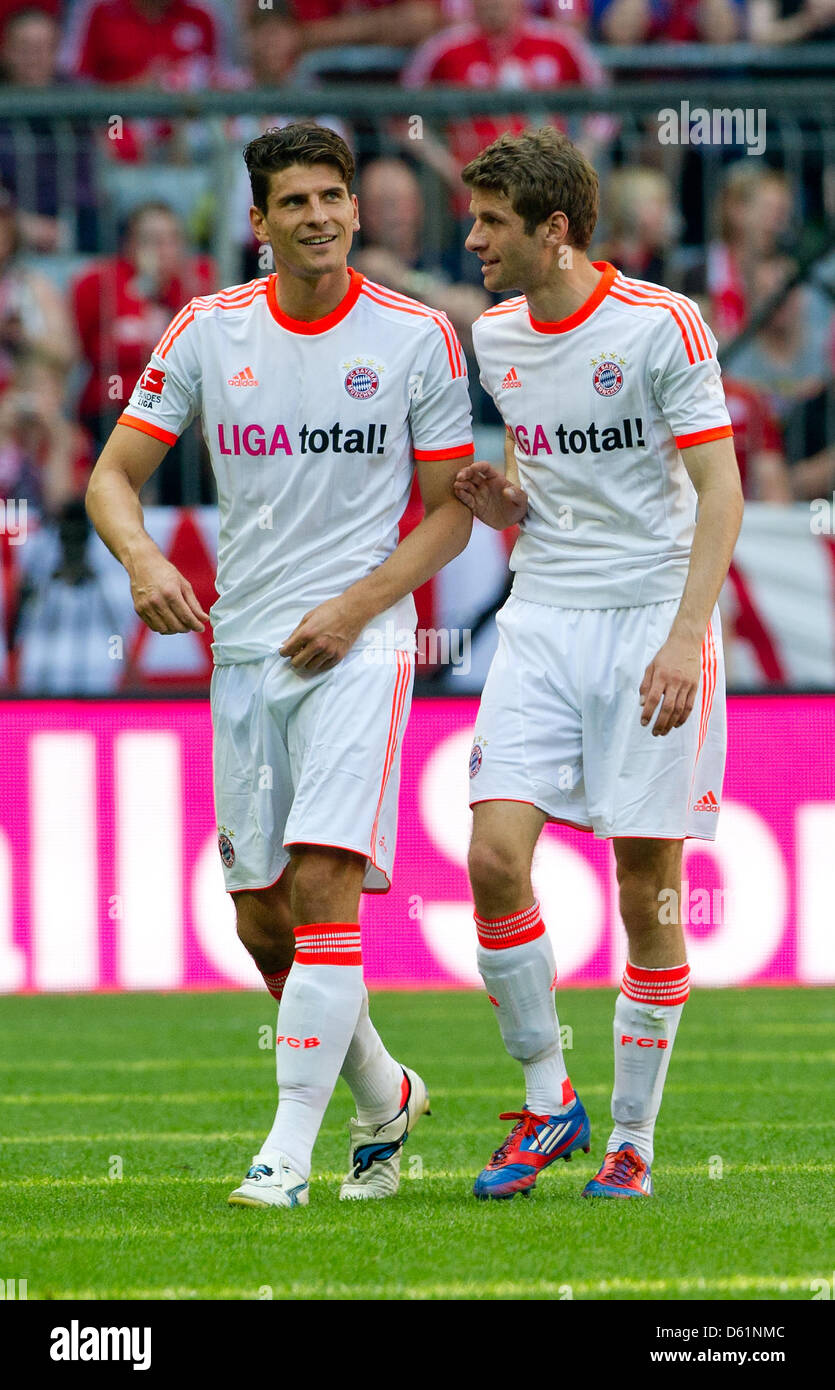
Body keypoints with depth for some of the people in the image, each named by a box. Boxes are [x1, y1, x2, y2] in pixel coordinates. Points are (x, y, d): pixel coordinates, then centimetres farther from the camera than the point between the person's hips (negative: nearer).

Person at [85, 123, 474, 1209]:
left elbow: (450, 512, 3)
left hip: (359, 641, -4)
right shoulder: (206, 332, 5)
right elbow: (114, 476, 6)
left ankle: (288, 1152, -16)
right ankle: (383, 1097, 29)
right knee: (262, 921, 6)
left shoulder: (417, 337, -1)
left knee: (321, 883, -18)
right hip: (244, 644, 4)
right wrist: (142, 558, -15)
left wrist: (355, 608, -11)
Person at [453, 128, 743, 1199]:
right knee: (494, 856, -10)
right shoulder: (494, 336, 9)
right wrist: (499, 499, -1)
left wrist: (684, 637, -20)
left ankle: (632, 1140, 8)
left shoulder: (661, 326, -10)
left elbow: (719, 488, -11)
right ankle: (546, 1102, 6)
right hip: (541, 619, 5)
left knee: (646, 886, -2)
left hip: (651, 620, -5)